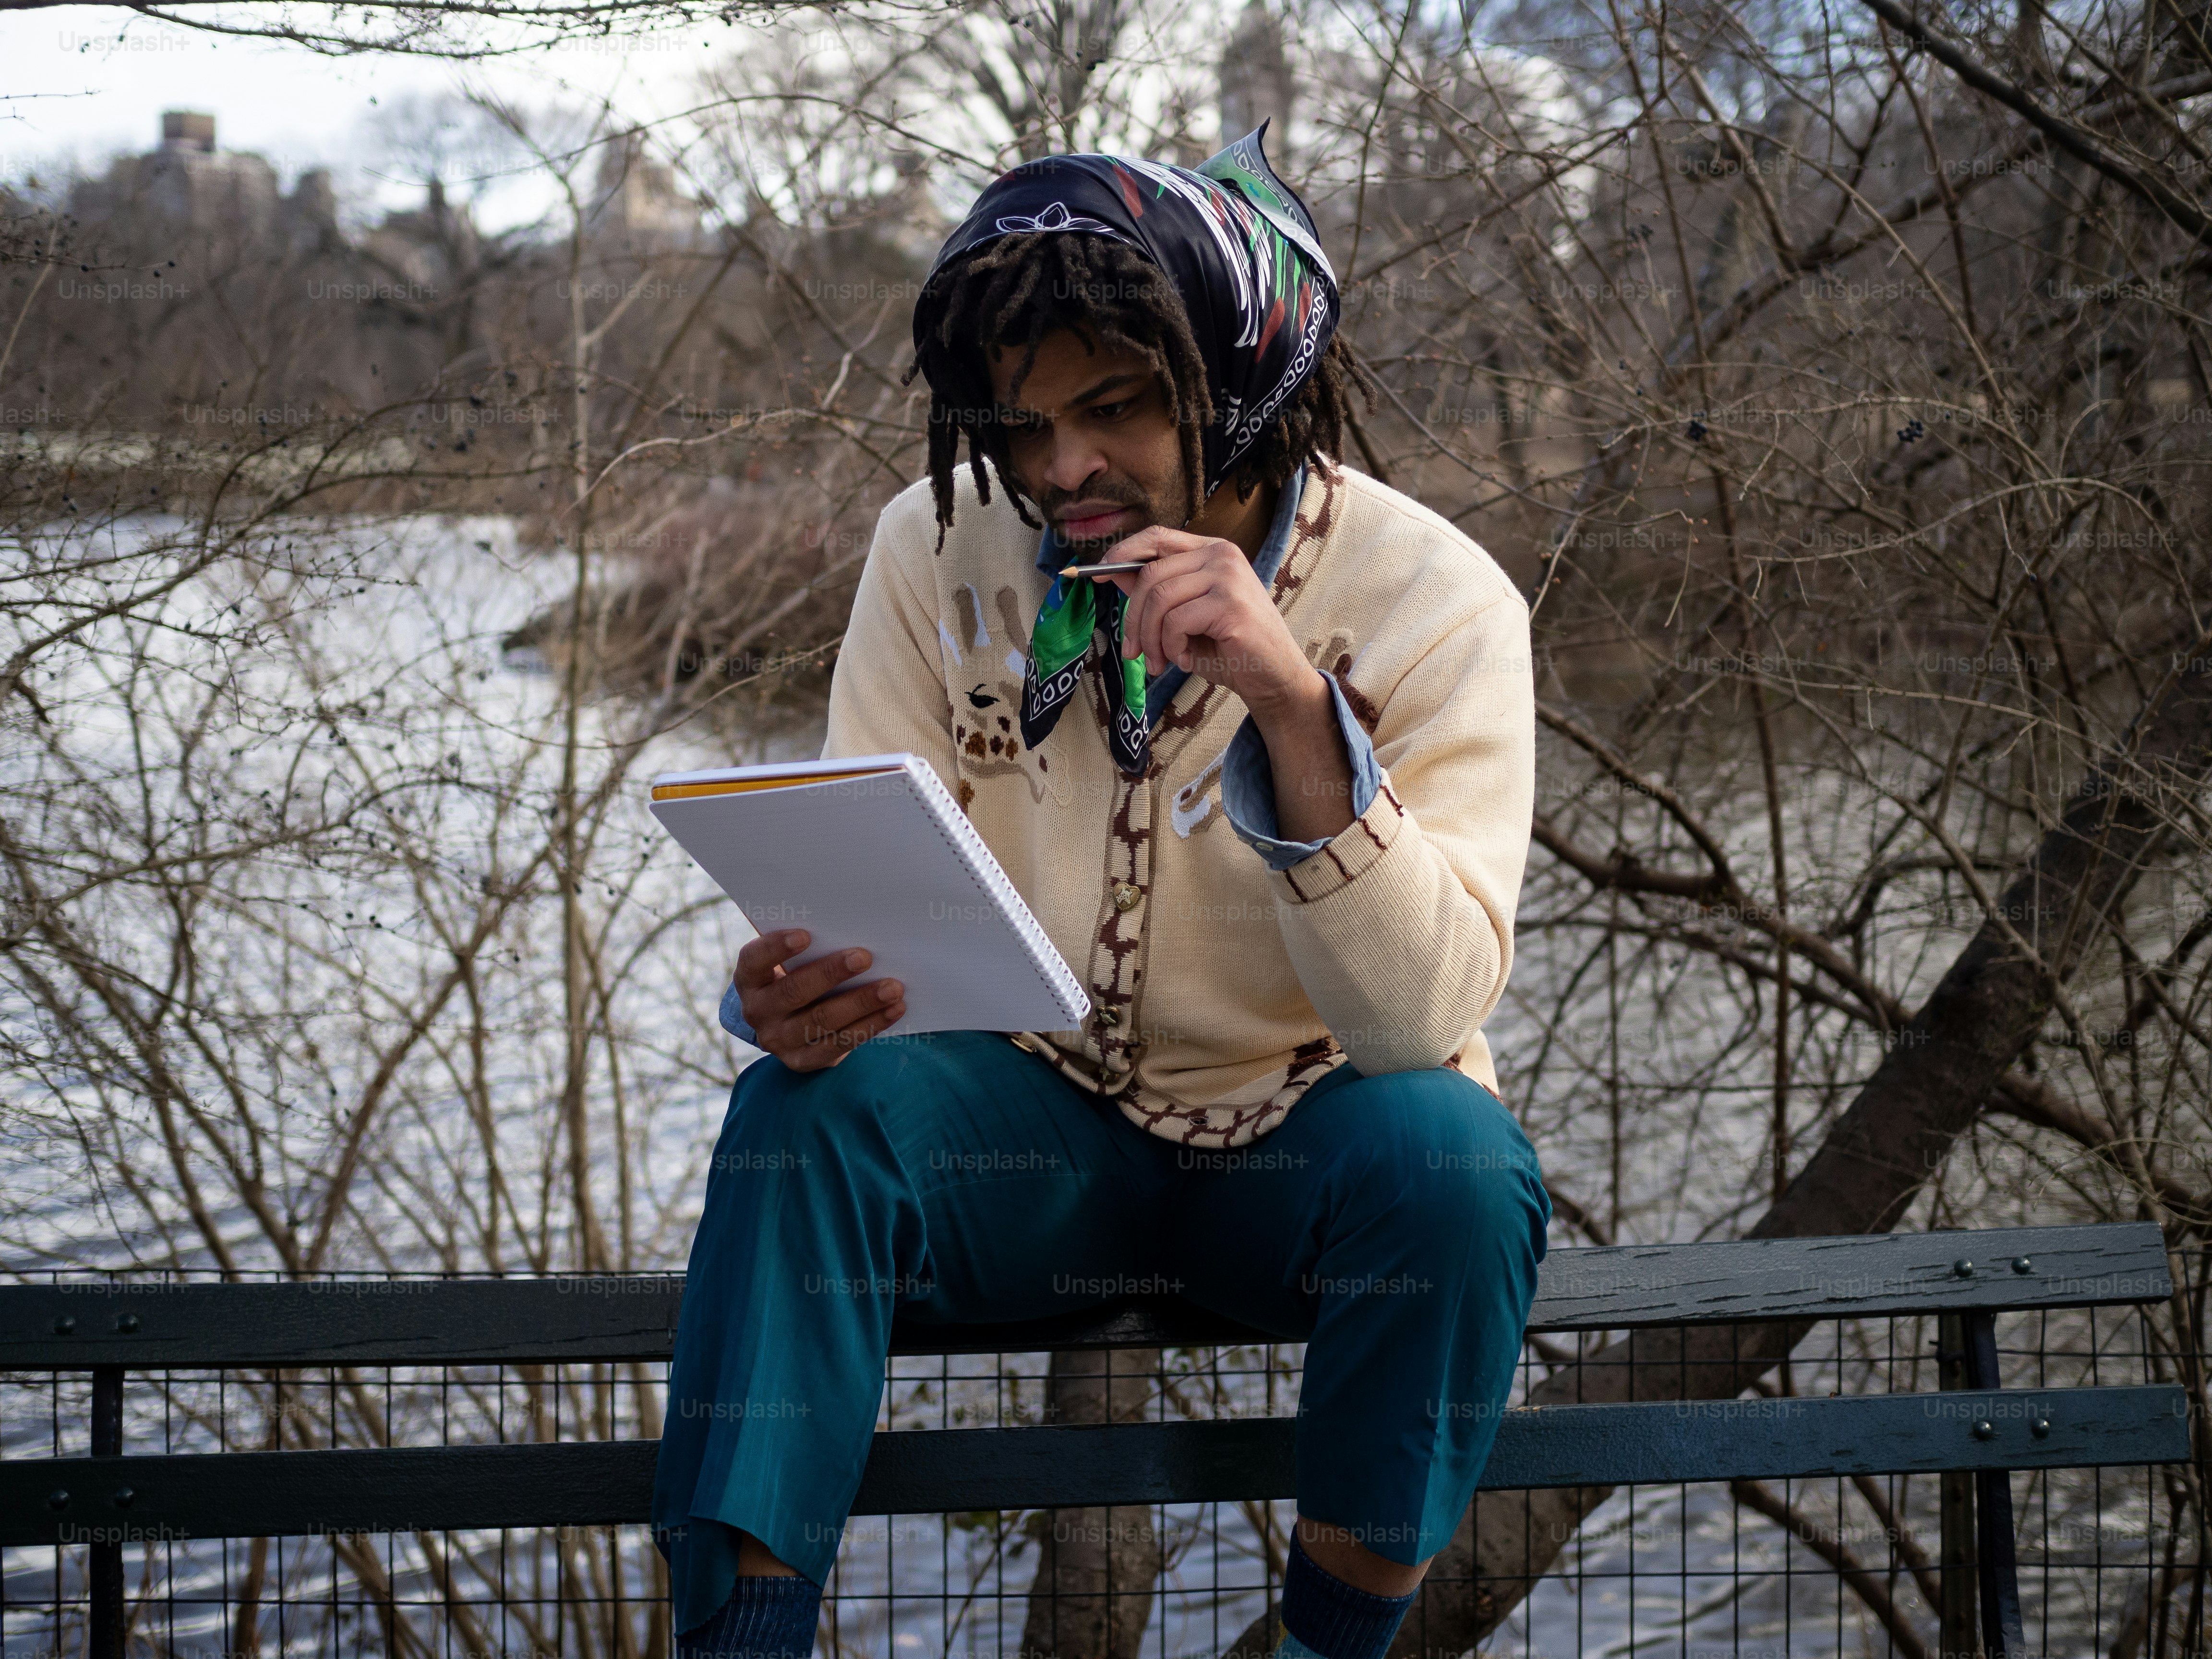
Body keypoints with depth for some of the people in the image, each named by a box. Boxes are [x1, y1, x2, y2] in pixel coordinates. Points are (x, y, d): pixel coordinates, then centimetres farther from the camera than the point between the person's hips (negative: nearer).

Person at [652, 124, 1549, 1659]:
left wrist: (1297, 711, -39)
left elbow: (1424, 1014, -24)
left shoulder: (1431, 602, -15)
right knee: (811, 1105, -27)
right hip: (1038, 1123, 2)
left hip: (1306, 1143, -2)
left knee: (1452, 1158, -34)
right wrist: (802, 996, -30)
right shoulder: (939, 550, -5)